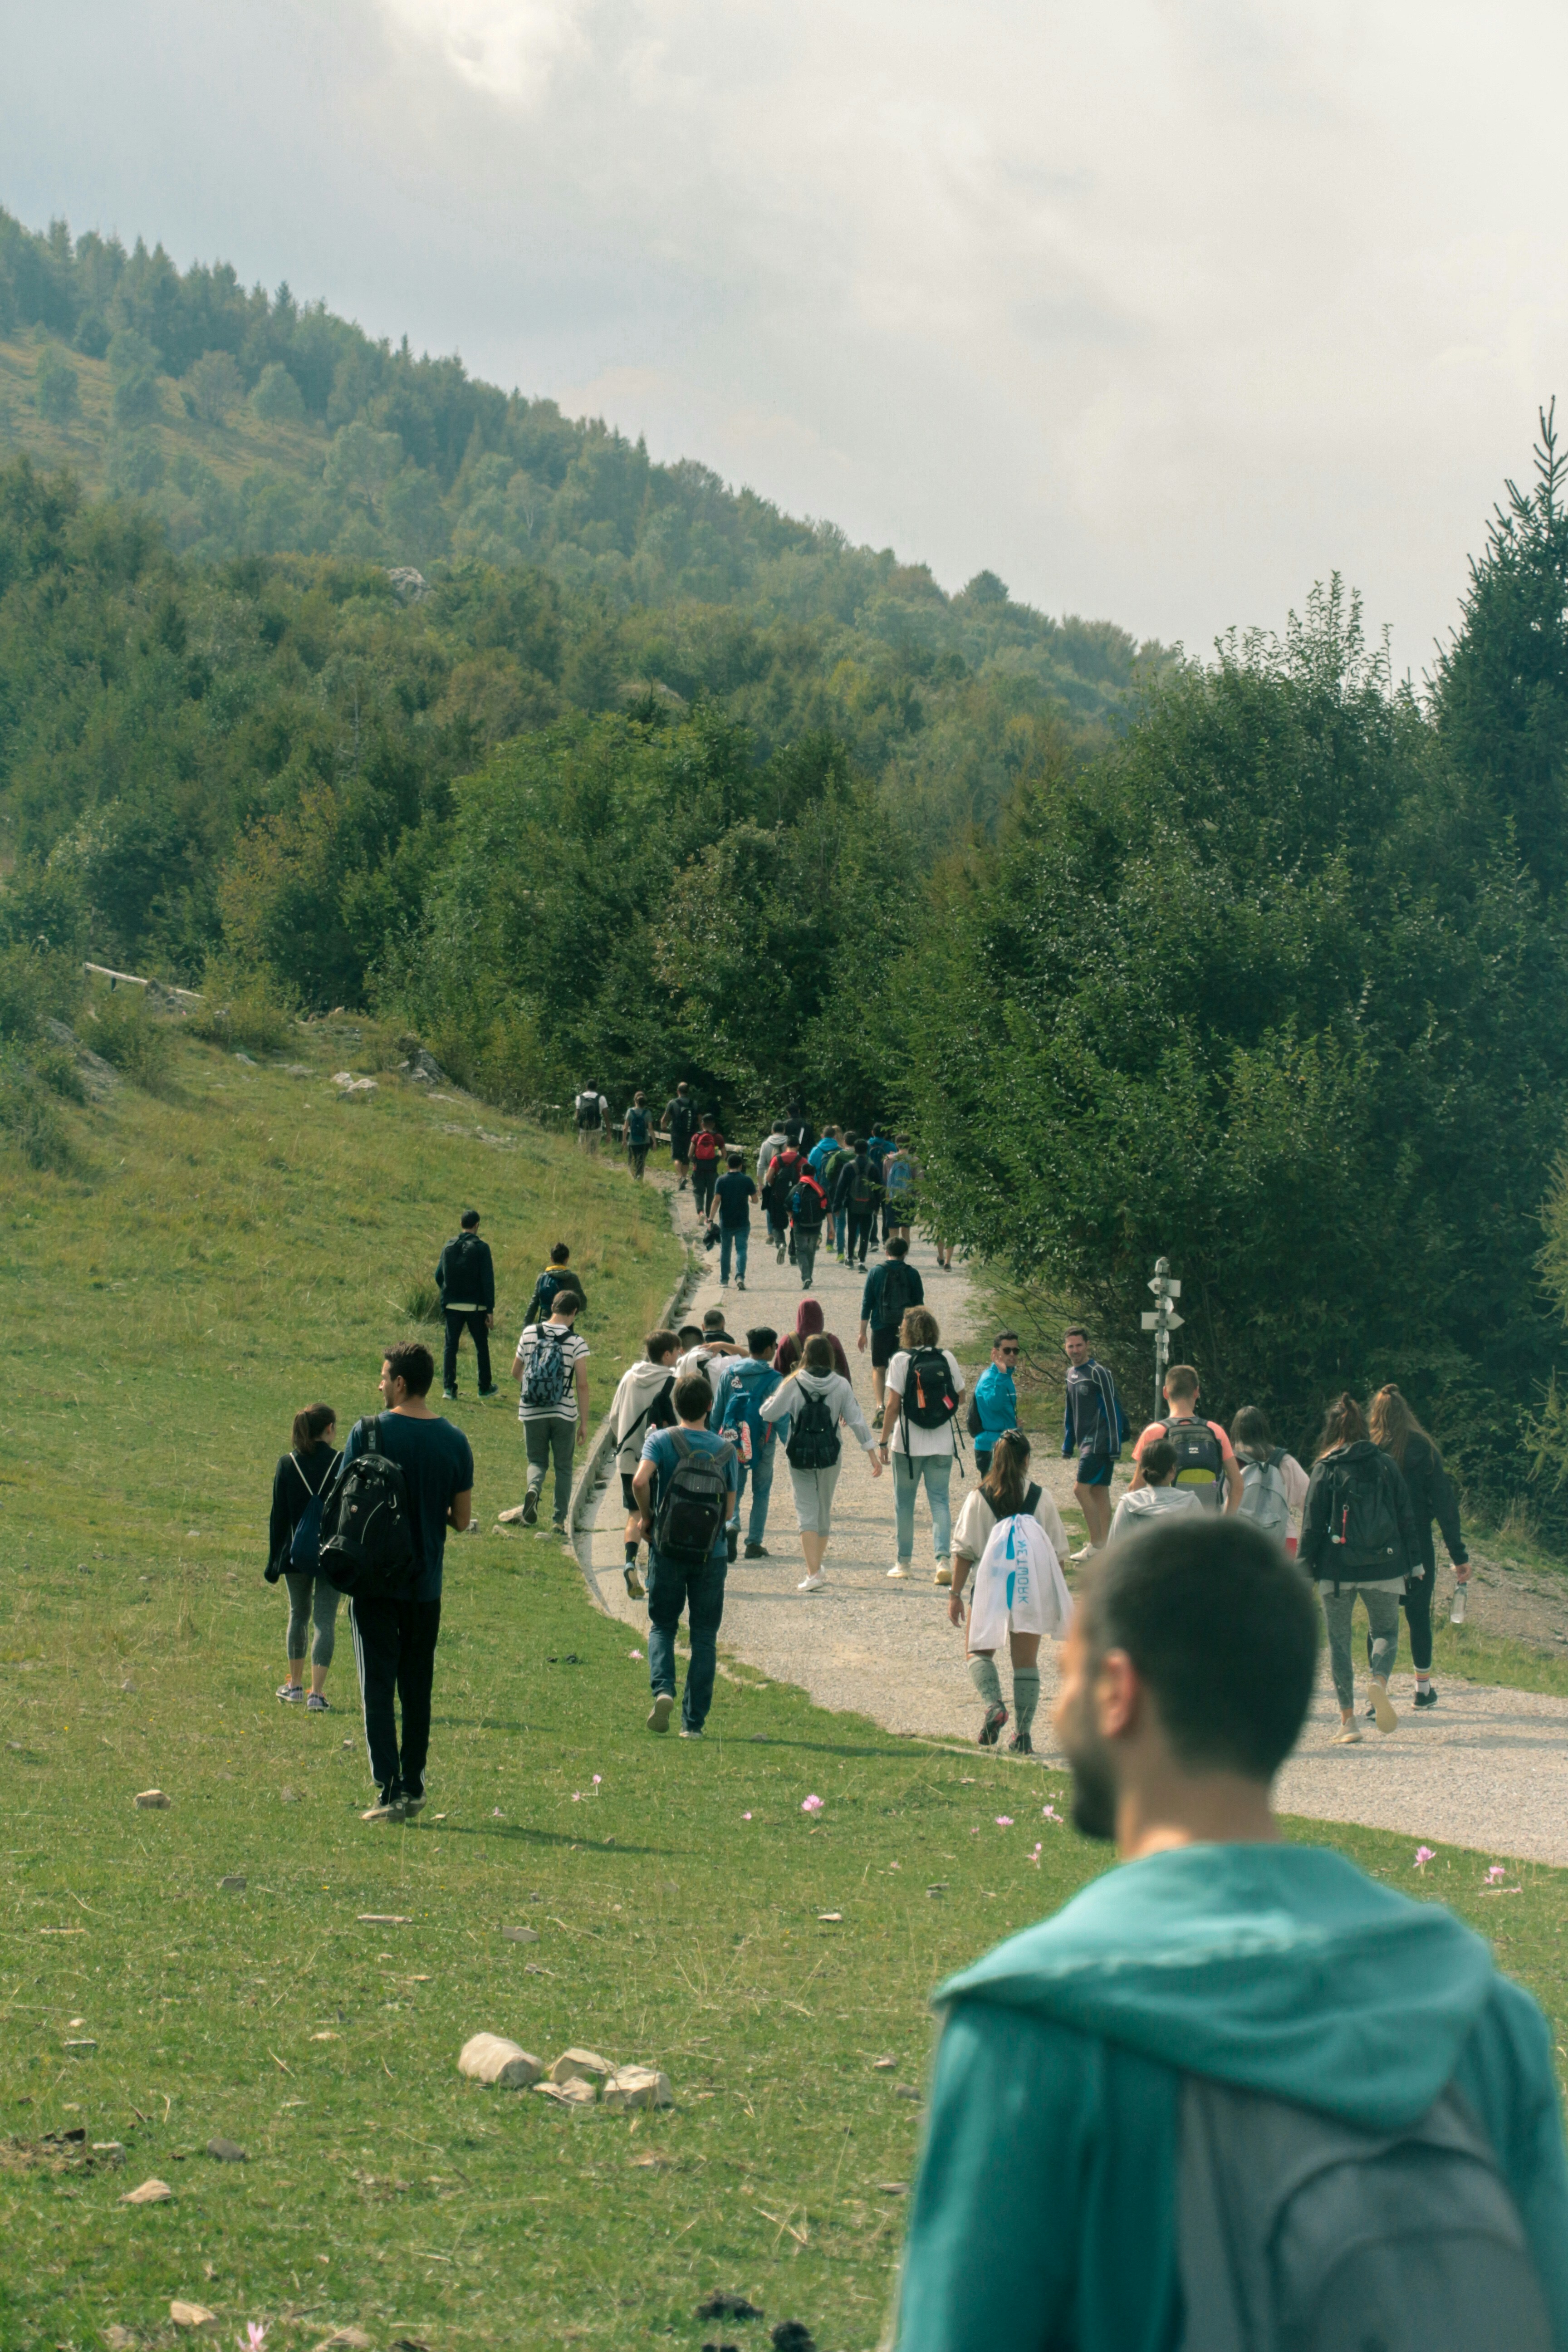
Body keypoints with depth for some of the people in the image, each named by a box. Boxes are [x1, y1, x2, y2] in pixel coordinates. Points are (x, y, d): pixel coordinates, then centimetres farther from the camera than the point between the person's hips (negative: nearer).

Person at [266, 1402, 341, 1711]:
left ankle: (295, 1685, 30)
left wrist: (274, 1559, 5)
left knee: (298, 1615, 20)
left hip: (297, 1554, 2)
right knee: (325, 1620, 1)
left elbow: (279, 1516, -1)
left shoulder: (287, 1464, -3)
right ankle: (317, 1693, -9)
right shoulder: (341, 1463, -8)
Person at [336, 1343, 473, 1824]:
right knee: (417, 1689, 14)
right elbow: (462, 1519, 3)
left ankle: (390, 1790, -10)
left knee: (378, 1687, -2)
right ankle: (413, 1786, 17)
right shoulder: (455, 1441, 0)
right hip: (427, 1584, 4)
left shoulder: (369, 1433, -11)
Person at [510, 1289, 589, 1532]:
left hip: (532, 1412, 1)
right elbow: (582, 1385, -11)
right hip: (564, 1413, -1)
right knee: (563, 1467, 13)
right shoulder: (577, 1343, -9)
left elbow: (516, 1372, 10)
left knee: (537, 1461, 16)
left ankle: (534, 1488, -17)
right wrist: (584, 1423, -5)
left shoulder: (529, 1334, -2)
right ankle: (560, 1519, 10)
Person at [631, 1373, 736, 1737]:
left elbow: (640, 1481, -22)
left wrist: (647, 1516, -5)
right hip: (711, 1556, 1)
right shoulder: (725, 1451, 0)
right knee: (704, 1637, 9)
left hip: (668, 1552, -1)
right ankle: (694, 1721, 5)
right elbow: (729, 1510, 2)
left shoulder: (661, 1441, -6)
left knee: (662, 1626, 16)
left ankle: (663, 1689, -11)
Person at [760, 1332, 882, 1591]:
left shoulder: (793, 1384, -8)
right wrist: (873, 1453, 2)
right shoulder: (841, 1385, -4)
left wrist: (769, 1400, 19)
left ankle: (813, 1572, -15)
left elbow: (769, 1413, -5)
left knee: (806, 1511, -1)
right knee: (824, 1511, 18)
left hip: (799, 1456, -2)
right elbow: (857, 1420, -3)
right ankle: (817, 1567, 31)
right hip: (831, 1455, 2)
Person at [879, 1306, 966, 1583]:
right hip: (942, 1444, 2)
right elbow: (960, 1397, 8)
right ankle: (944, 1557, -13)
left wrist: (883, 1441, -4)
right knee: (940, 1500, 4)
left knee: (904, 1502, 11)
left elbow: (893, 1405, -10)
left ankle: (904, 1562, 18)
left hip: (908, 1443, -2)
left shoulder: (901, 1360, -9)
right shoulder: (948, 1358, 0)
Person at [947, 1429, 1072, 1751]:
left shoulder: (979, 1498, -4)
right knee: (1026, 1661, 9)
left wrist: (955, 1594, 4)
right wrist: (1058, 1598, 14)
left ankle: (993, 1705, -14)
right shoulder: (1041, 1498, 0)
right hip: (1032, 1590, 1)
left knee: (979, 1651, 12)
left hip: (990, 1587, -1)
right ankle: (1023, 1734, 6)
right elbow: (1058, 1552, 4)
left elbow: (964, 1550, -3)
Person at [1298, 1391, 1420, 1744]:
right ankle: (1379, 1680, -17)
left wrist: (1304, 1568, 4)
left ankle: (1348, 1718, 1)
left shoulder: (1325, 1470, -3)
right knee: (1386, 1631, 15)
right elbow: (1406, 1515, 6)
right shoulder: (1386, 1464, 4)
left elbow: (1312, 1524, -3)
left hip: (1337, 1569, -2)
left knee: (1338, 1640, 7)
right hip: (1383, 1568, 2)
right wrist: (1412, 1560, 14)